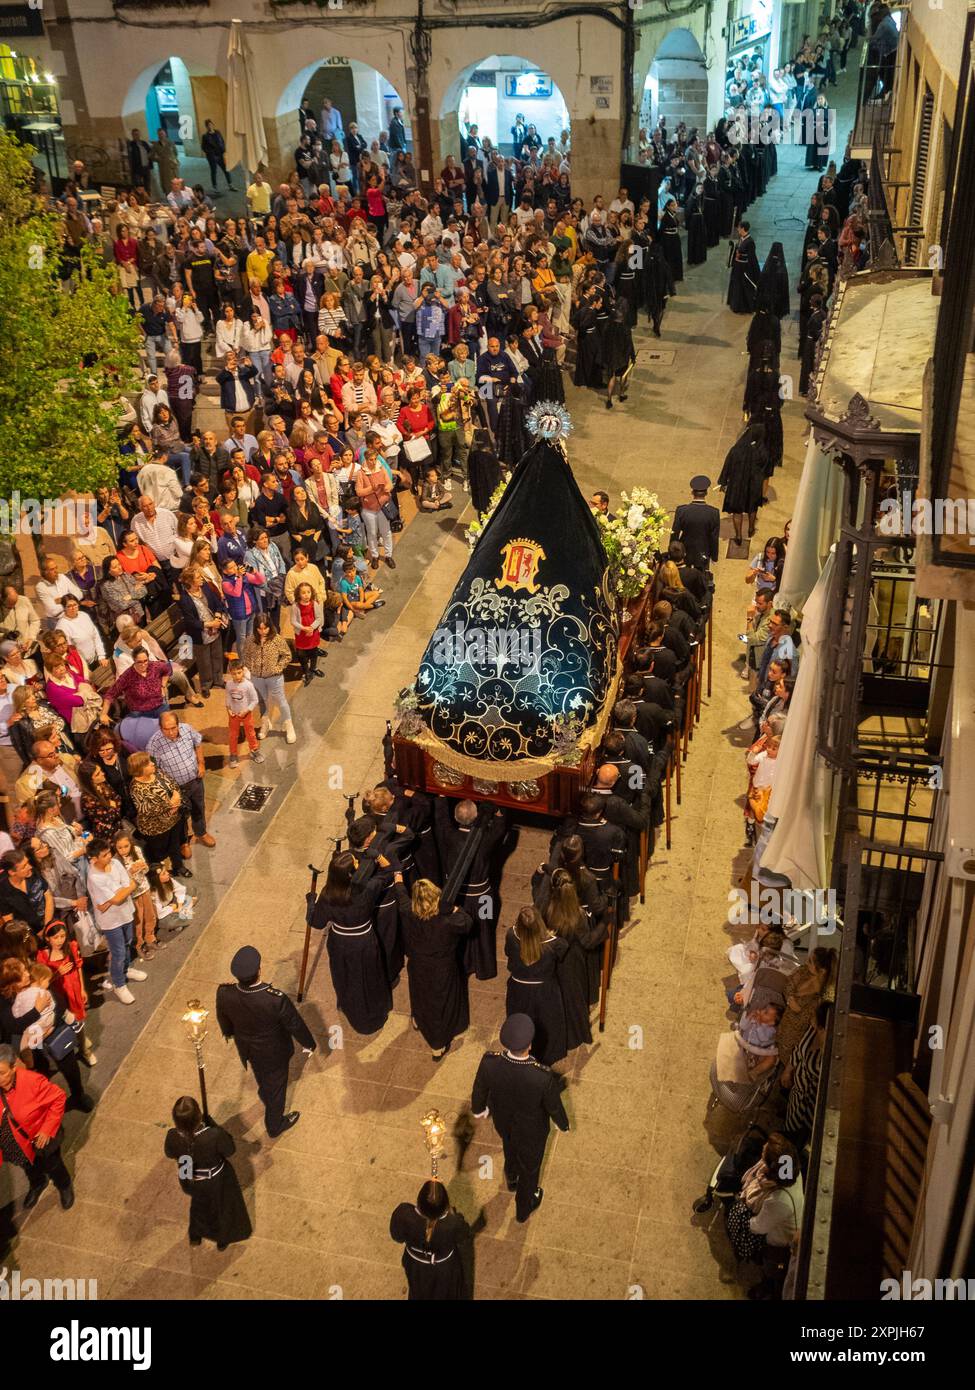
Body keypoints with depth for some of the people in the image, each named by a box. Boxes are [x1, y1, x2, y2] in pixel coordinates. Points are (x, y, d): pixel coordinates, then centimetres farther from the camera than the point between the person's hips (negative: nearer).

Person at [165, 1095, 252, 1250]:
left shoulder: (173, 1137, -33)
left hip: (189, 1182, 2)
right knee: (221, 1207, 31)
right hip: (216, 1182, -2)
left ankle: (195, 1236, 61)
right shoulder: (215, 1135, -42)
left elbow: (170, 1154, -9)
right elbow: (230, 1152, -21)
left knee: (199, 1203, 37)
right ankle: (223, 1240, 56)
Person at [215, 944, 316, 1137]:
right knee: (275, 1086, 26)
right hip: (273, 1052, -4)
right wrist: (308, 1044, -2)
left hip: (247, 1047, 4)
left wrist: (229, 1033, 17)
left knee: (261, 1077, 36)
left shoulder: (224, 994, -32)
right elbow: (295, 1024, -23)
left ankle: (266, 1097, 68)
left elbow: (223, 1020, -8)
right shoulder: (276, 999, -43)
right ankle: (274, 1125, 51)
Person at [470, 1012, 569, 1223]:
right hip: (531, 1131, -3)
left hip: (503, 1124, 3)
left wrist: (478, 1109, 12)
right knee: (529, 1167, 29)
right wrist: (563, 1125, 3)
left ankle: (511, 1180, 69)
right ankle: (524, 1209, 56)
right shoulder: (544, 1077, -43)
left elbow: (479, 1091, -12)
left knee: (510, 1151, 37)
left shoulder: (489, 1063, -35)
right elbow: (554, 1107, -21)